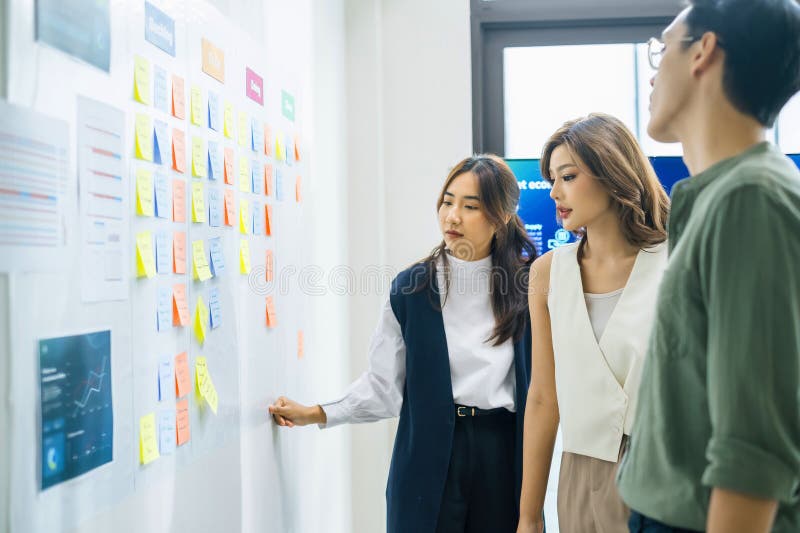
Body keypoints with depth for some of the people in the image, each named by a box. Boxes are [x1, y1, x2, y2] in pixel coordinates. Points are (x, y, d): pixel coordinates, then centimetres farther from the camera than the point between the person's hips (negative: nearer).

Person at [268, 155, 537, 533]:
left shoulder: (525, 285, 0)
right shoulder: (412, 288, -2)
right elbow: (383, 385, -1)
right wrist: (317, 414, -3)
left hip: (503, 454, 1)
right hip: (431, 452, 0)